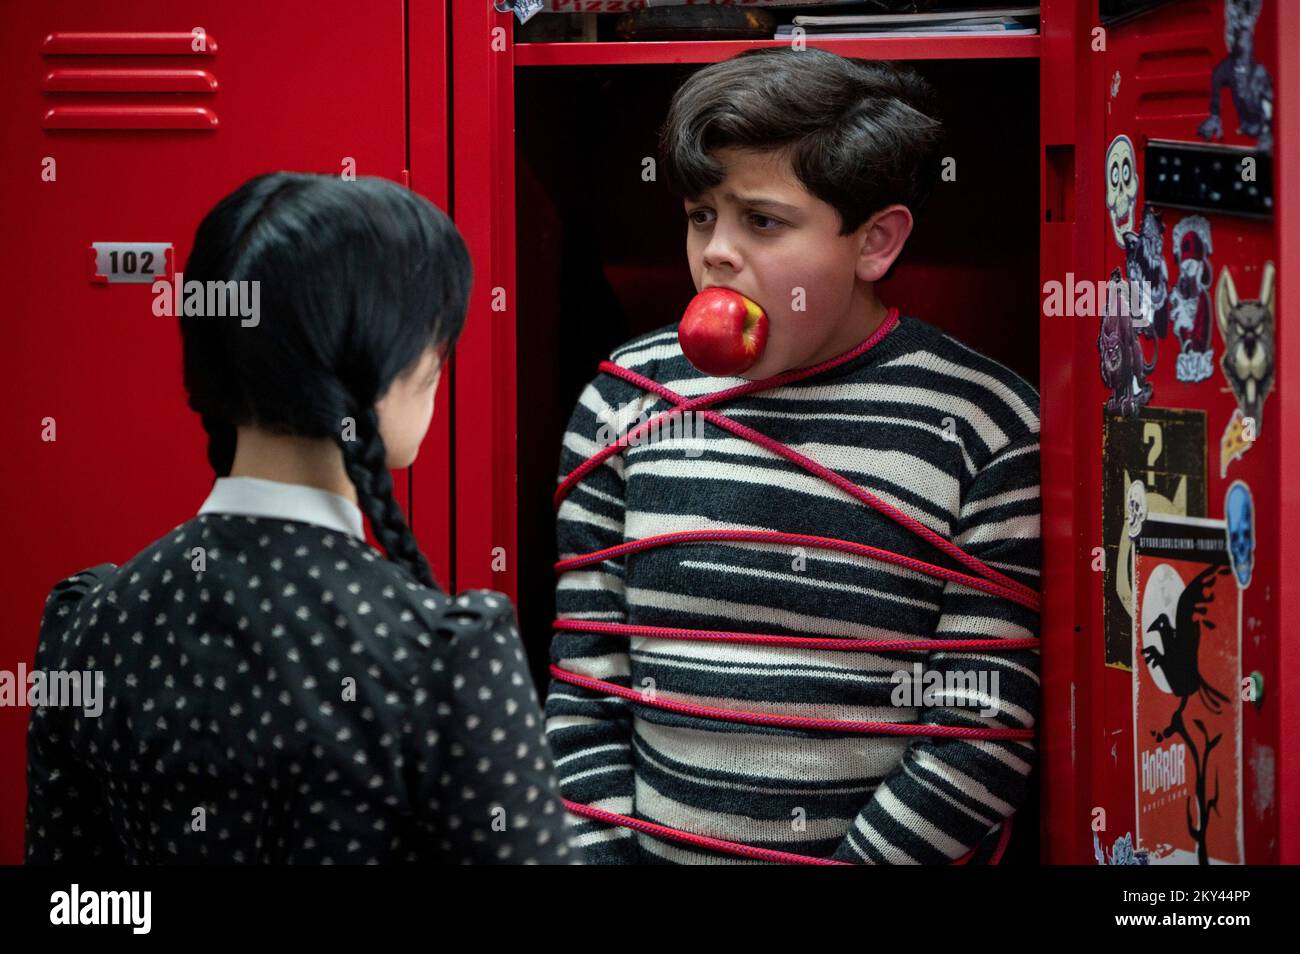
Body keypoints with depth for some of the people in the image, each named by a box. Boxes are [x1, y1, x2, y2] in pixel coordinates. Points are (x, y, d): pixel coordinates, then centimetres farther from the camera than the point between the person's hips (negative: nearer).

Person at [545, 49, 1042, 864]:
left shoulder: (990, 428, -4)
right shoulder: (626, 403, 4)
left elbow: (983, 740, -7)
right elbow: (584, 697, 4)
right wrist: (606, 854, -8)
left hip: (885, 850, -2)